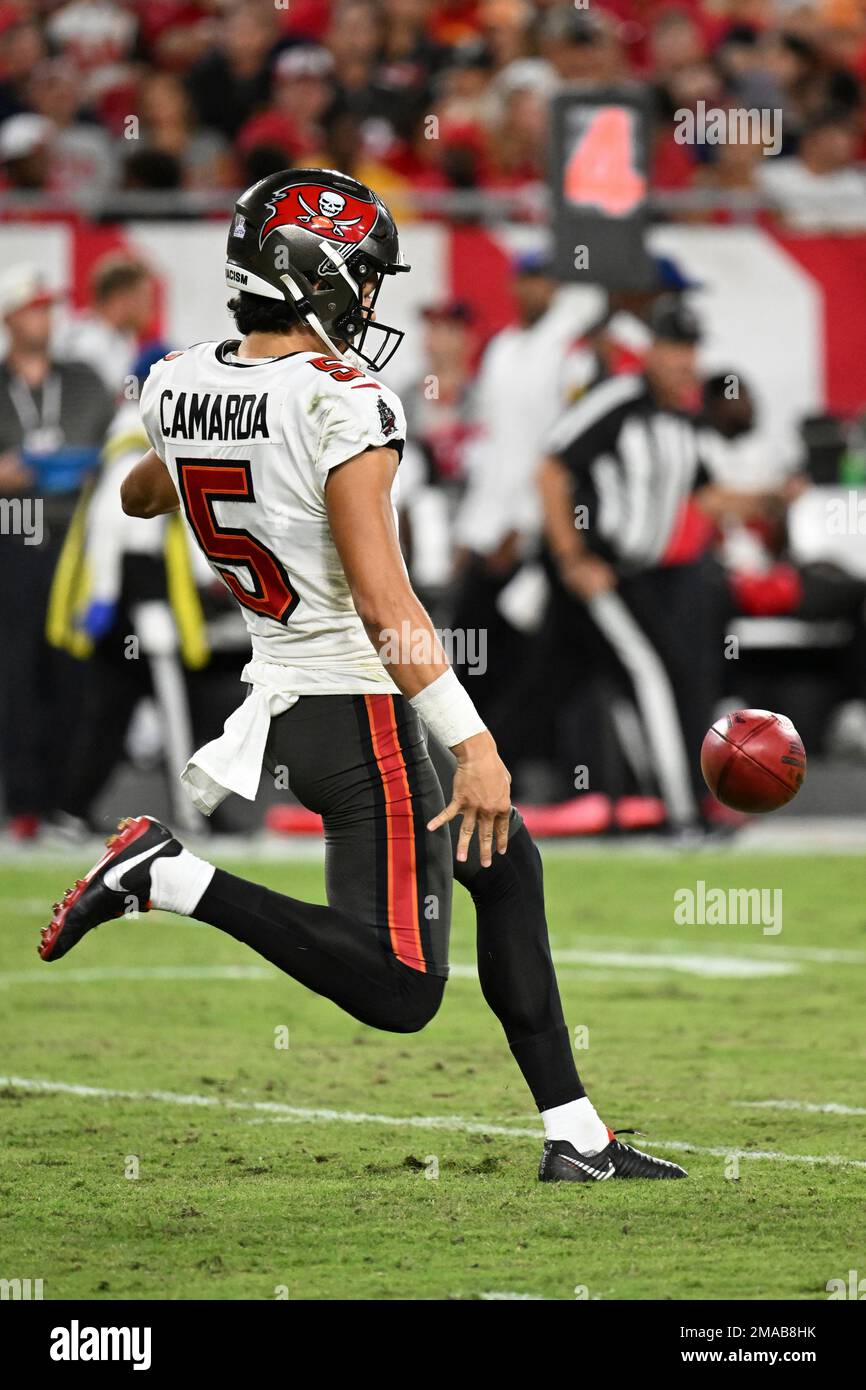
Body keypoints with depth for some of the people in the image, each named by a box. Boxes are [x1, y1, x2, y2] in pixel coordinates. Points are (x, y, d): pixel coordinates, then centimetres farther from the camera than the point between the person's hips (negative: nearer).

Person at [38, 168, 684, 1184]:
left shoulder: (178, 388, 3)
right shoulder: (342, 400, -19)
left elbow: (139, 497, 27)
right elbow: (382, 599, -24)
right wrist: (473, 745, -23)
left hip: (282, 696, 9)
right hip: (361, 711, -9)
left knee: (506, 866, 20)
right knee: (398, 989, -9)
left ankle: (576, 1138, 21)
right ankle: (165, 878, -13)